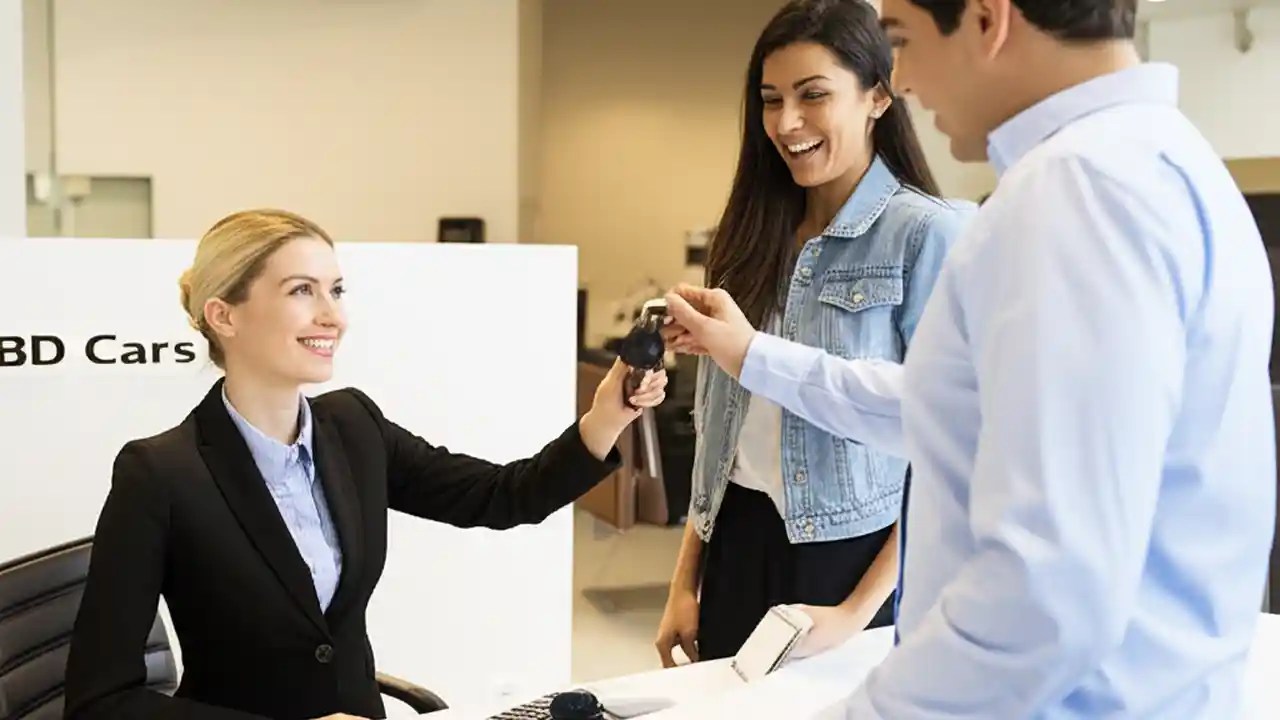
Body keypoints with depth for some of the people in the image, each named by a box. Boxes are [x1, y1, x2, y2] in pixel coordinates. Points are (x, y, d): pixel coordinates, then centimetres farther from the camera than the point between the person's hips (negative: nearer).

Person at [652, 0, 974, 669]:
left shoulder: (929, 233, -11)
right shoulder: (758, 236, 7)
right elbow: (723, 429, 11)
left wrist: (859, 610, -14)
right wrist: (685, 582, 10)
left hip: (854, 559, -5)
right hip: (740, 550, 6)